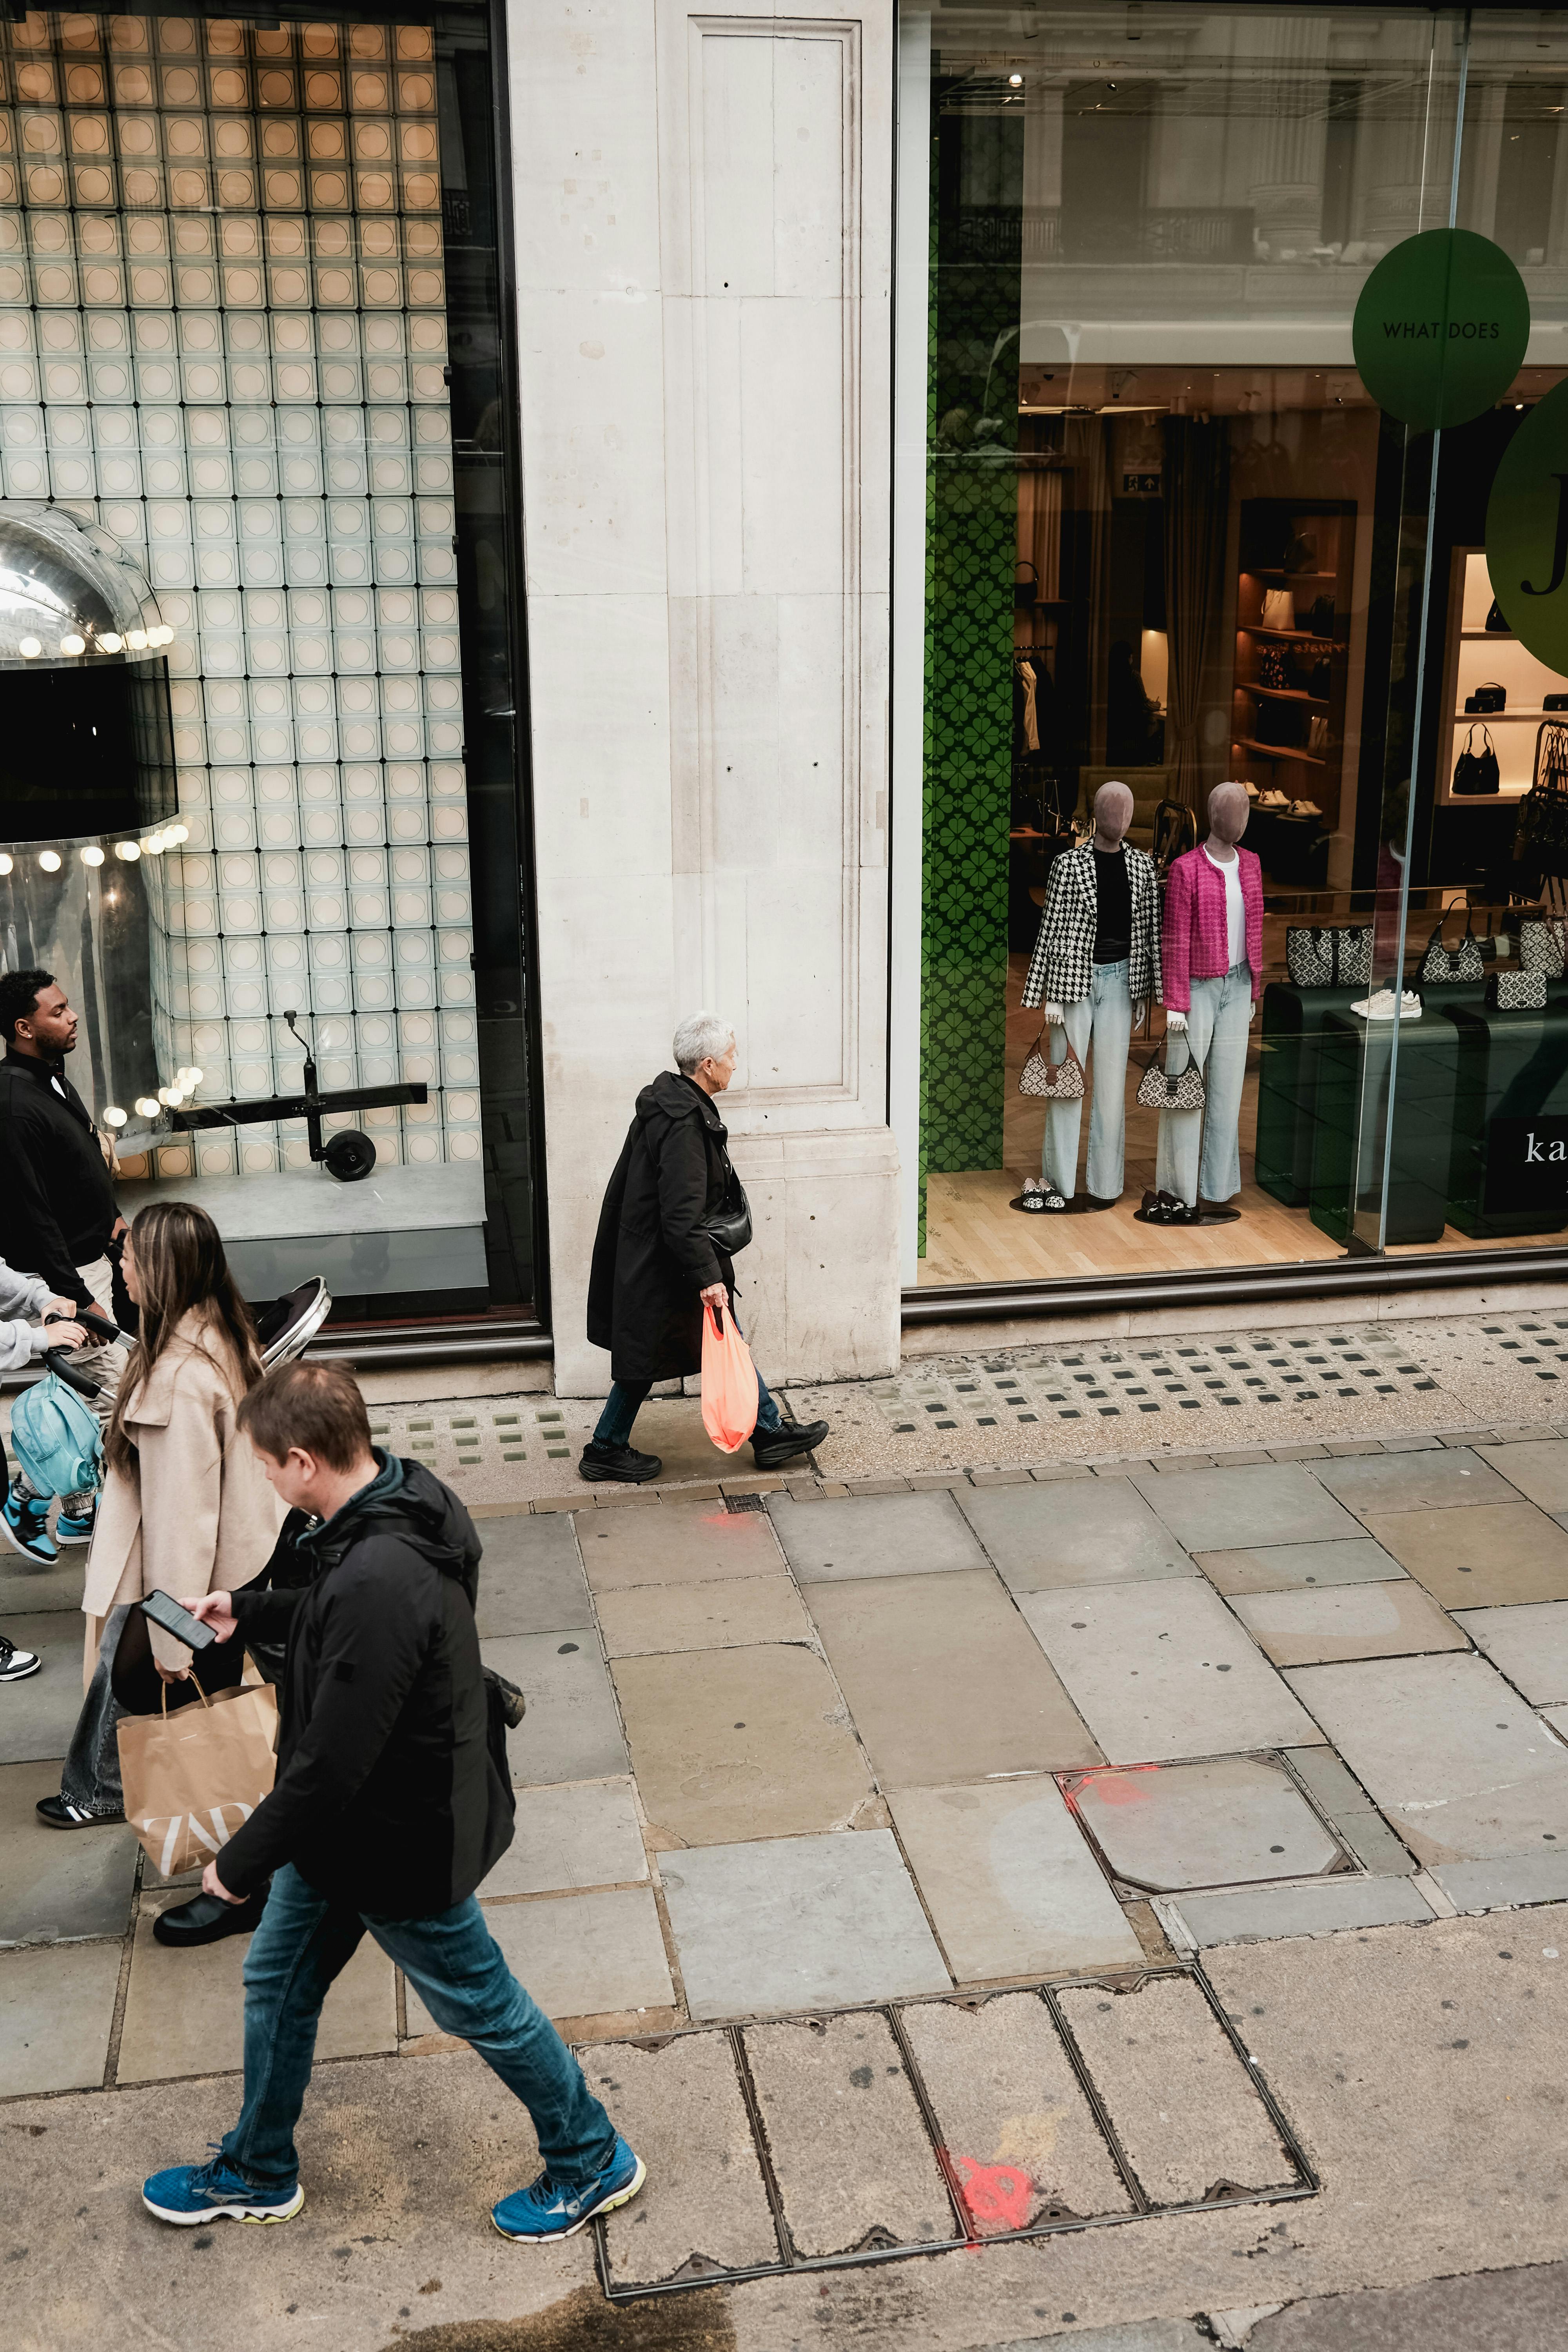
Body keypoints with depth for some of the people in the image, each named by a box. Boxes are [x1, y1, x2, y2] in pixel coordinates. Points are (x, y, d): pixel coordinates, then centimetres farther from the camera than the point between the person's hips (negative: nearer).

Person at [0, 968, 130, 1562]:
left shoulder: (51, 1075, 6)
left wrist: (109, 1213, 14)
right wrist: (77, 1297, -23)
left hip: (92, 1259, 10)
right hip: (63, 1272, -10)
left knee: (87, 1390, 17)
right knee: (110, 1391, -5)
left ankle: (79, 1512, 29)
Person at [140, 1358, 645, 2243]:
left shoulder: (379, 1583, -38)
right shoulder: (404, 1500, -7)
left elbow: (331, 1762, -32)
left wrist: (242, 1862, -18)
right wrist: (246, 1610, 19)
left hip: (402, 1842, -9)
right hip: (348, 1825, 9)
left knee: (480, 2004, 12)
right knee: (278, 1980, 23)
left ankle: (593, 2161, 35)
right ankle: (258, 2173, 45)